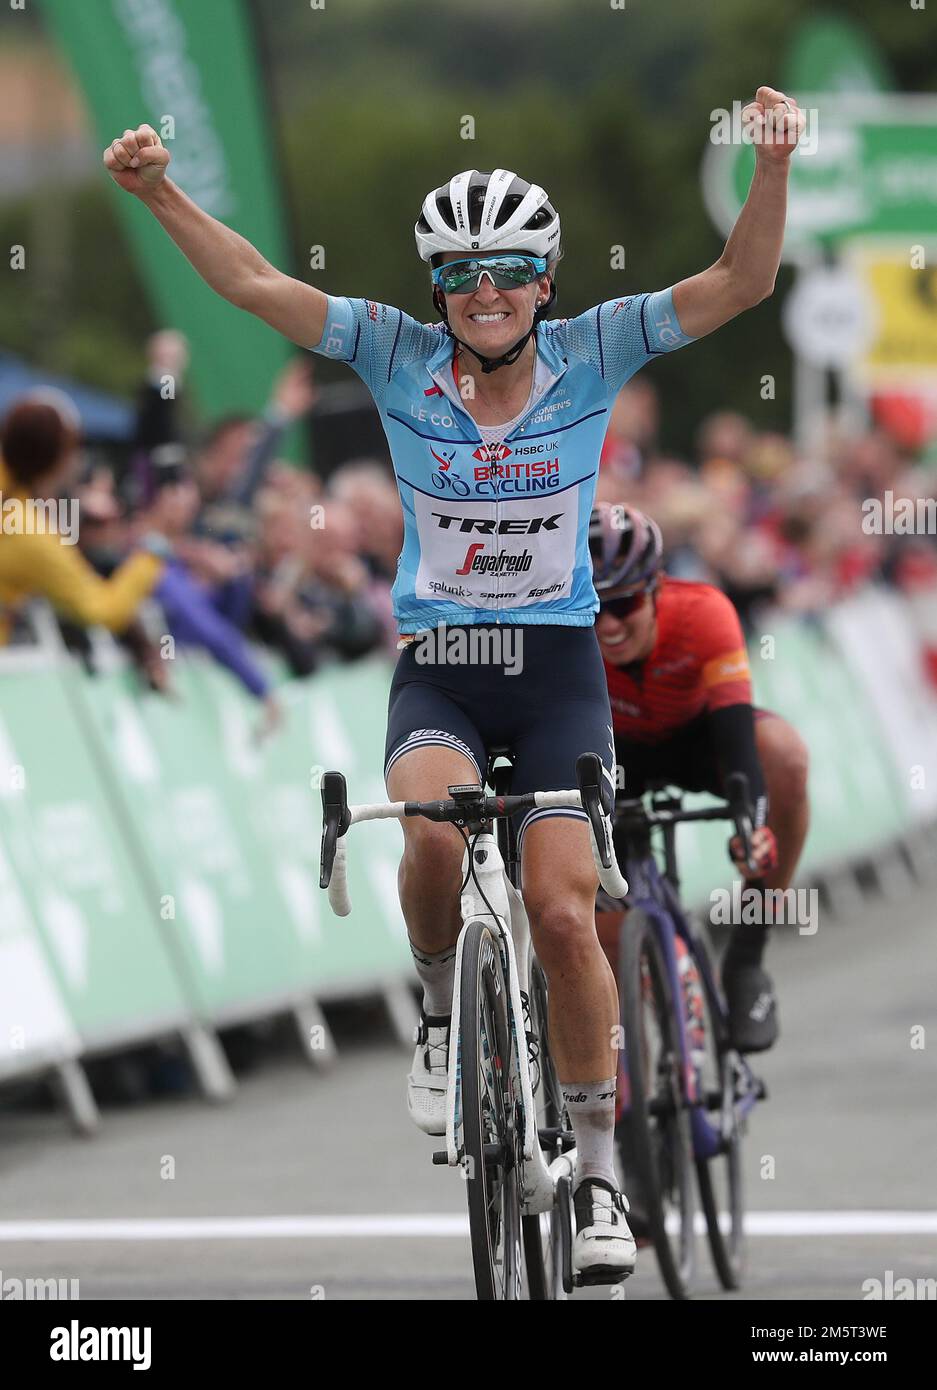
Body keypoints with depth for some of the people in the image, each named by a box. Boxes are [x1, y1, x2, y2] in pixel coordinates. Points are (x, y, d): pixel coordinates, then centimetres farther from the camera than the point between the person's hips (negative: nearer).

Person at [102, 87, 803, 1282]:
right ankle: (444, 1007, 0)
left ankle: (598, 1171, 5)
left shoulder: (592, 355, -4)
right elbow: (252, 284, -7)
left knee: (563, 913, -10)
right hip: (436, 671, 0)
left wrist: (773, 168, -25)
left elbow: (740, 284, -9)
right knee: (435, 828, -31)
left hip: (558, 668, 0)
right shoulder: (400, 357, -4)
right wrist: (159, 195, -19)